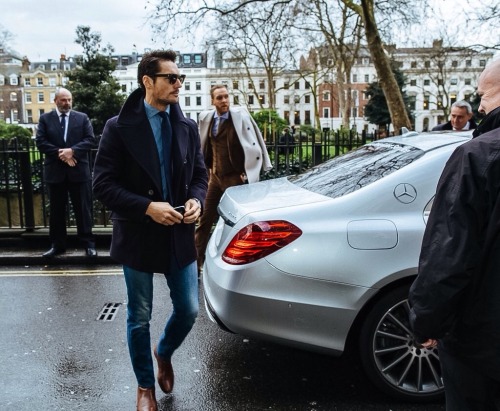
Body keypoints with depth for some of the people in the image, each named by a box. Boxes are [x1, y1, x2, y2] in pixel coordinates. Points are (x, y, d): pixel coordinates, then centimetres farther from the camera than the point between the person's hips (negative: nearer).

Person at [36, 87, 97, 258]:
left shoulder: (82, 117, 6)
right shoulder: (45, 119, 7)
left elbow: (90, 140, -3)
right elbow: (40, 142, -2)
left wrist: (72, 150, -17)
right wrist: (60, 153, -15)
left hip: (79, 170, -1)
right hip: (55, 171, 1)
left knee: (83, 208, 3)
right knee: (56, 210, 8)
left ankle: (88, 244, 11)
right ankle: (57, 245, 19)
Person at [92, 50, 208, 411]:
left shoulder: (188, 127, 3)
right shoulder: (120, 127, -9)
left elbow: (199, 174, 11)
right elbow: (103, 184, -11)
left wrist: (196, 200, -11)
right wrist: (147, 207, -22)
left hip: (179, 234, 3)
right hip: (138, 236, -3)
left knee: (189, 311, 9)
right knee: (139, 318, 11)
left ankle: (164, 353, 42)